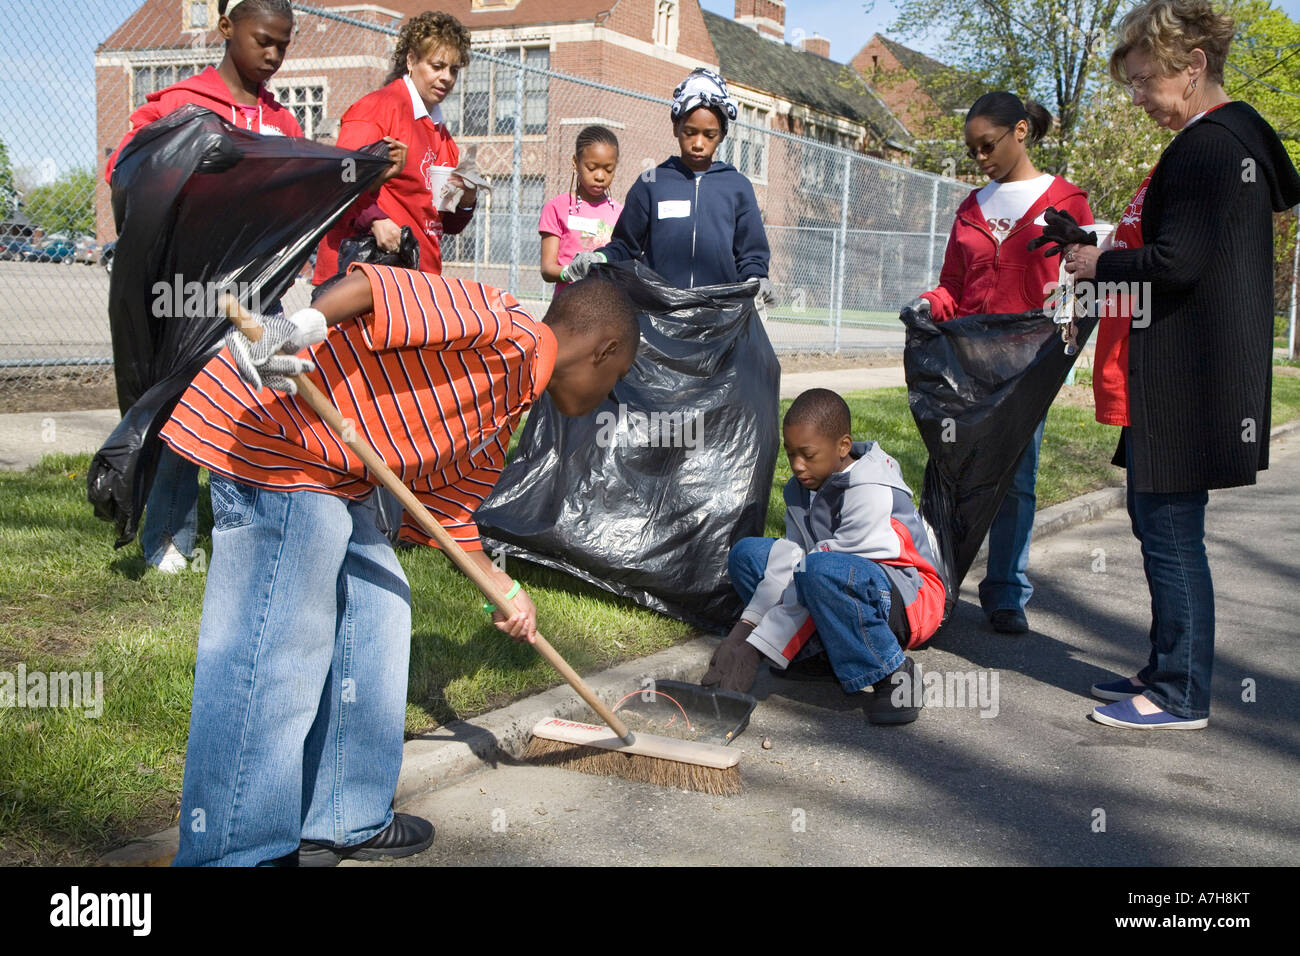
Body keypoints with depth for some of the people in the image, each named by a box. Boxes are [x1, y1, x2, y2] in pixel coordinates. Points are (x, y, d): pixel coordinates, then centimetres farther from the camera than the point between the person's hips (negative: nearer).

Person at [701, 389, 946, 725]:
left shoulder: (872, 495, -25)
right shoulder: (802, 487, 1)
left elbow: (818, 573, -28)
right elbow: (788, 558, -5)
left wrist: (754, 649, -28)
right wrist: (742, 631, -18)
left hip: (907, 601, -8)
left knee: (824, 570, -39)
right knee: (747, 553, -2)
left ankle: (892, 672, -19)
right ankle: (823, 651, -4)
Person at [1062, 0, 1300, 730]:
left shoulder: (1204, 148, -16)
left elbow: (1177, 262, -23)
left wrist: (1100, 266, -6)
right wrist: (1119, 254, 11)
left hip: (1185, 381, -10)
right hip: (1190, 375, 10)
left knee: (1170, 533, -3)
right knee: (1162, 526, 17)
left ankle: (1182, 696, 8)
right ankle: (1169, 672, 28)